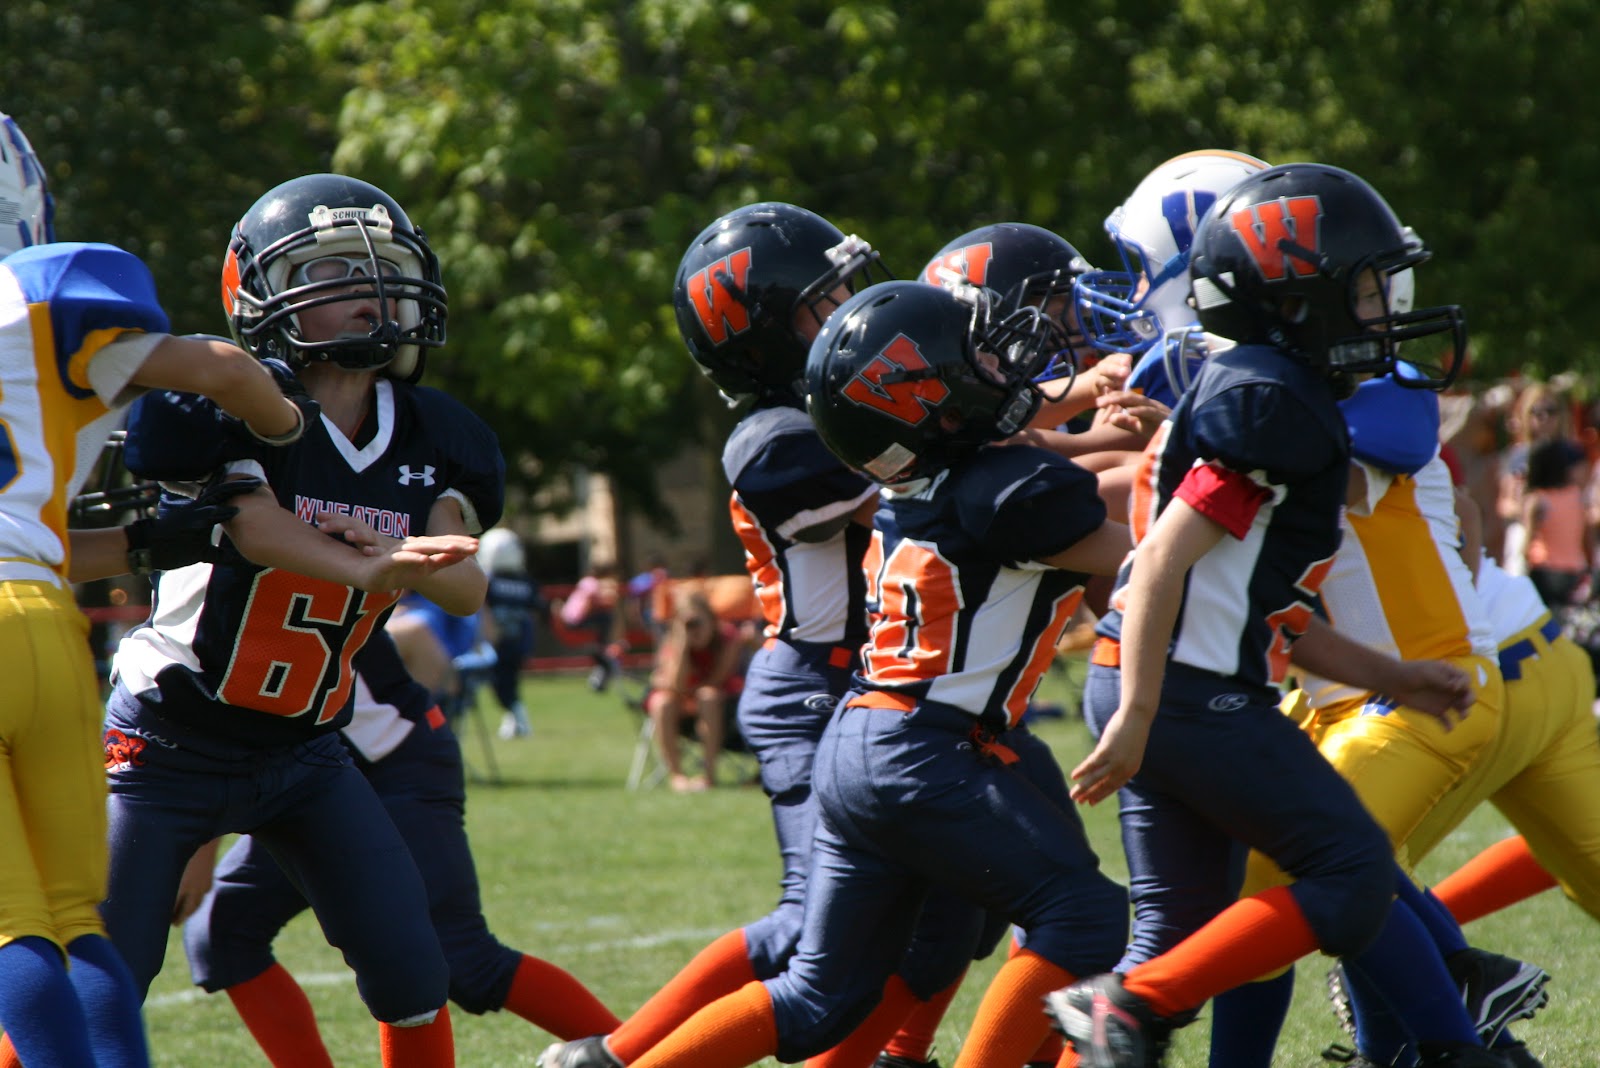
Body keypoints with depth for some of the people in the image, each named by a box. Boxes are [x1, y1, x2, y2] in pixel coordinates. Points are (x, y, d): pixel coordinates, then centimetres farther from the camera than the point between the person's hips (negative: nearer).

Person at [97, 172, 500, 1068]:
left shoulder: (430, 441, -1)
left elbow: (466, 589, -9)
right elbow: (256, 528, -30)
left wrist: (408, 564, -33)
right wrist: (368, 570, -48)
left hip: (305, 751, 5)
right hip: (172, 745, -5)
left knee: (411, 968, -3)